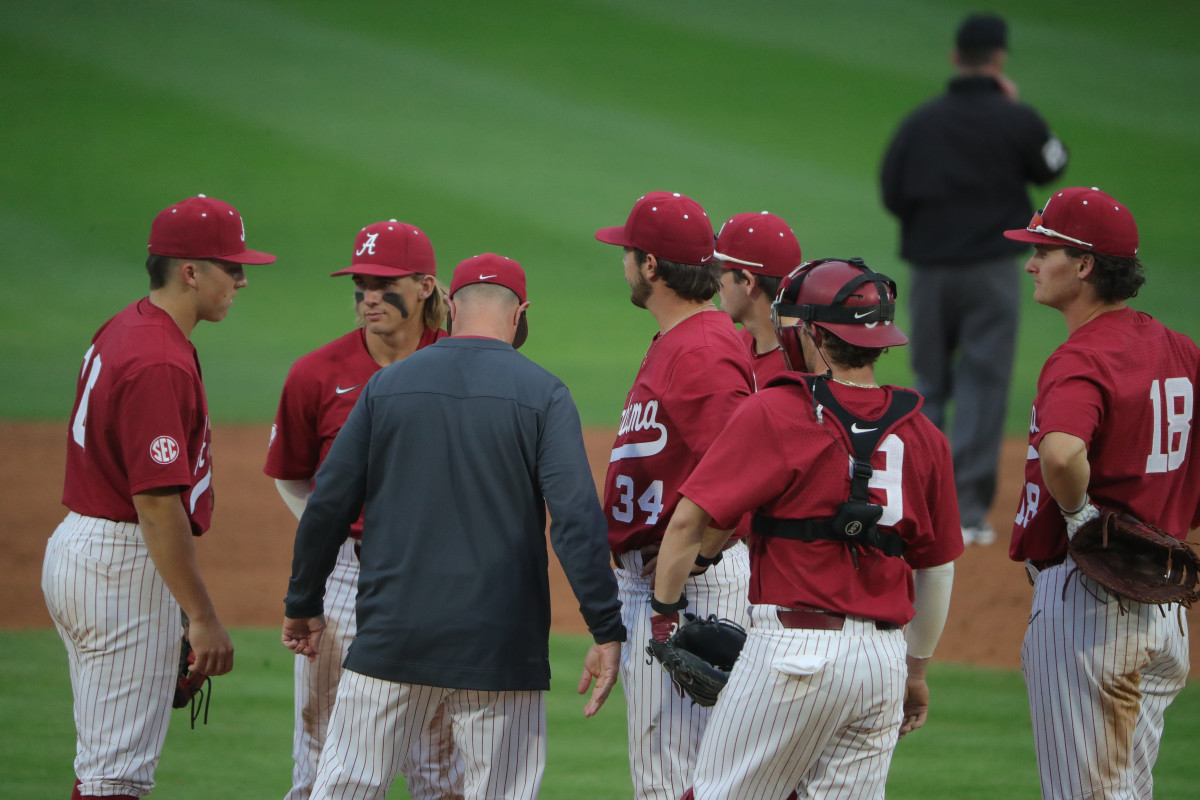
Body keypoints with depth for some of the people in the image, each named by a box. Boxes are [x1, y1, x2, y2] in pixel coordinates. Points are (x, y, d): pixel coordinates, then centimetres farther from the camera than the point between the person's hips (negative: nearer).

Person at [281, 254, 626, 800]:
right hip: (500, 647, -2)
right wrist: (607, 631, -11)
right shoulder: (543, 394, -2)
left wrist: (303, 604, 18)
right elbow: (576, 517, -12)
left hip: (392, 633, 2)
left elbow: (328, 505, 6)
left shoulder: (388, 385, 6)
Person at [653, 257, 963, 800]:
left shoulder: (775, 414, -7)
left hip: (797, 648, -6)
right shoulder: (922, 434, 9)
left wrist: (666, 606, 5)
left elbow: (690, 520, -10)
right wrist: (916, 670, 28)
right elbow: (938, 570, 17)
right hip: (886, 655, 6)